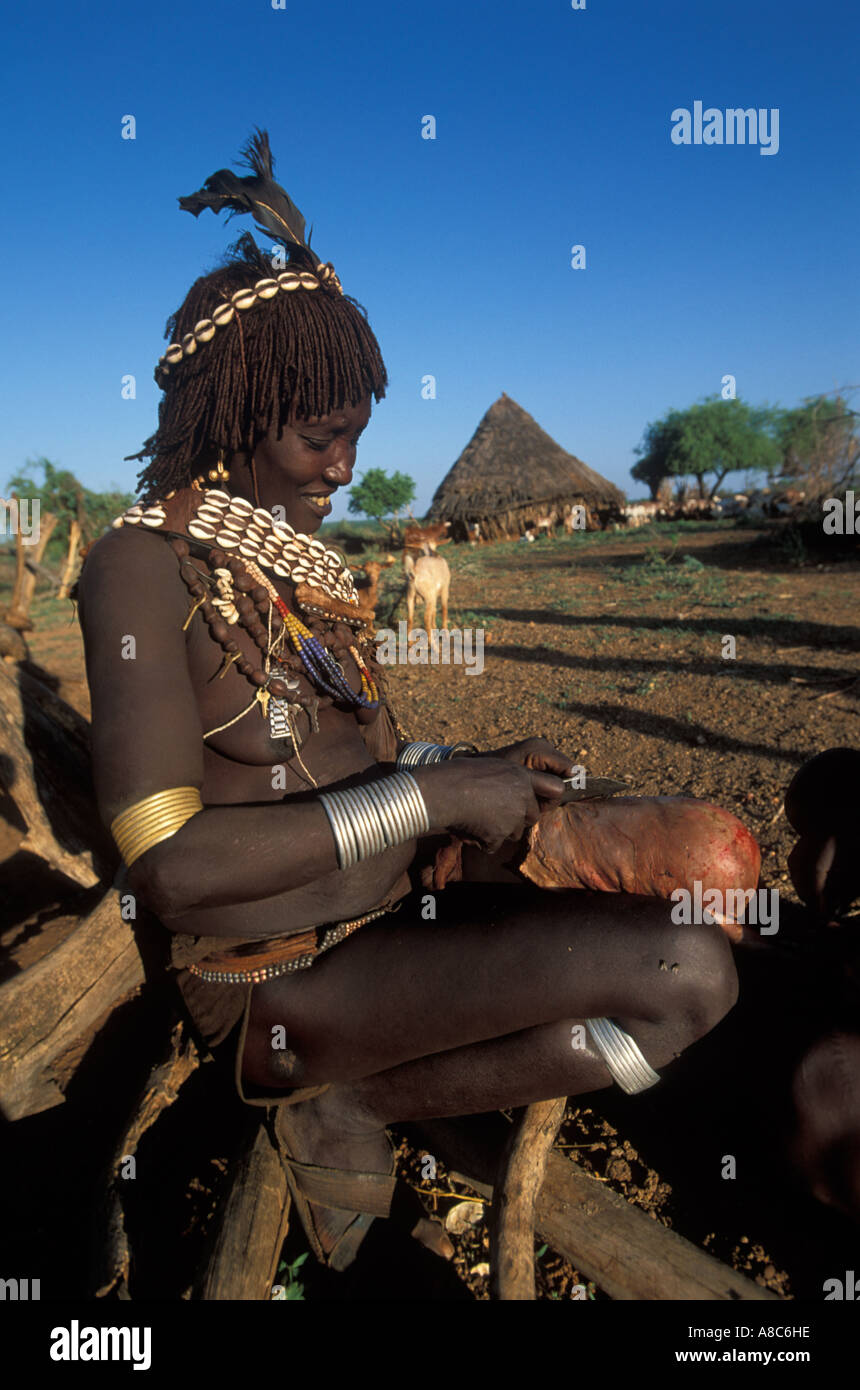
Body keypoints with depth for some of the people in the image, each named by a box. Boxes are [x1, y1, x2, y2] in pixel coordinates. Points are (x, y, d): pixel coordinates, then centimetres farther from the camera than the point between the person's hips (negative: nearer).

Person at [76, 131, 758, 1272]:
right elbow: (171, 867, -25)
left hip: (399, 892, 8)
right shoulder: (144, 565, -14)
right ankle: (344, 1106, -6)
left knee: (716, 856, -2)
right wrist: (431, 798, -21)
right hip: (284, 973, -8)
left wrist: (477, 767, 0)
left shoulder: (294, 555, 11)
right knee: (687, 974, -22)